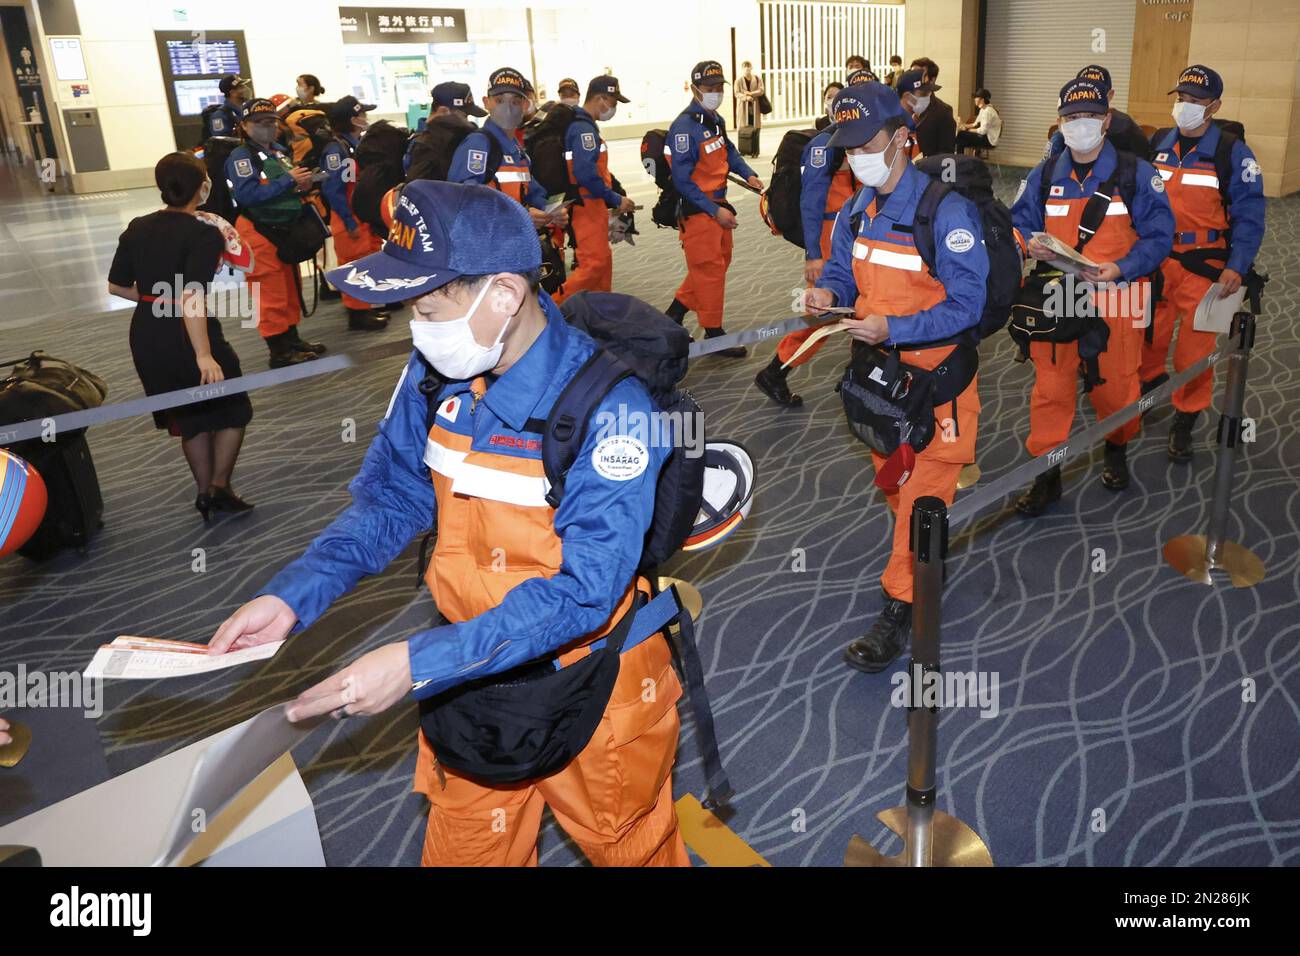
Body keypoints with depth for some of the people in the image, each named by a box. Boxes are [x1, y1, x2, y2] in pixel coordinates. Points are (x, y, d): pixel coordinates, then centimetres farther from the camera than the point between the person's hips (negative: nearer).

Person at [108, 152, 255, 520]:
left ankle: (204, 492, 27)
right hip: (187, 338, -7)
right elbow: (191, 298, -26)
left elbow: (116, 286, 9)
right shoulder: (205, 235, -16)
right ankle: (219, 487, 11)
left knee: (190, 416, 21)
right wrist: (204, 355, -29)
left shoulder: (137, 228, 4)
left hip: (145, 338, 7)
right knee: (233, 410, 15)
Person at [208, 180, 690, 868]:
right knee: (461, 849, 24)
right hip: (473, 669, 5)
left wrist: (419, 664, -34)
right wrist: (292, 596, -12)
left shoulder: (609, 410, -28)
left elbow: (583, 590, -29)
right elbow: (393, 495, 2)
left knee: (624, 846, 21)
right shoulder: (438, 370, -8)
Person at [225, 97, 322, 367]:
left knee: (290, 288, 16)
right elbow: (247, 194, -27)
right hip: (259, 233, -9)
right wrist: (288, 180, -25)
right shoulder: (241, 156, -12)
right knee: (271, 294, -6)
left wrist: (302, 186, 1)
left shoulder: (281, 152, 13)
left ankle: (292, 339, 28)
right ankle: (280, 351, 0)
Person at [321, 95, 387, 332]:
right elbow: (333, 189, -22)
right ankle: (357, 315, 3)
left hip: (365, 216, 9)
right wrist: (350, 222, -21)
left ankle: (365, 309, 25)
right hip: (351, 221, -9)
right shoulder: (336, 149, -17)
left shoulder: (360, 145, 12)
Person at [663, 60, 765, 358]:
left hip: (718, 205, 9)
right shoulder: (685, 126, -19)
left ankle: (676, 313, 29)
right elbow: (682, 180, -21)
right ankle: (714, 334, 9)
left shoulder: (716, 120, 9)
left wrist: (748, 174, 5)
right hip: (696, 210, -9)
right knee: (709, 268, -3)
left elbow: (728, 151, 25)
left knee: (720, 261, 17)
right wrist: (715, 211, -21)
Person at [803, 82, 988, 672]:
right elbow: (842, 268, 15)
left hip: (936, 367, -7)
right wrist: (827, 292, -9)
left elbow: (966, 305, -22)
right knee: (889, 472, 21)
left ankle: (901, 606, 4)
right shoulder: (856, 209, 3)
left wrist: (893, 329, -32)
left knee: (925, 484, -5)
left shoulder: (946, 210, -20)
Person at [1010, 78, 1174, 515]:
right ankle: (1046, 471, 13)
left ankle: (1116, 449, 39)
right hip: (1057, 298, 2)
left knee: (1114, 384, 10)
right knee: (1051, 385, 2)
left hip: (1115, 301, -2)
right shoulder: (1045, 174, 6)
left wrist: (1120, 269, -20)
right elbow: (1019, 220, 14)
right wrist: (1029, 242, -10)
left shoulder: (1137, 173, -4)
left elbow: (1158, 234, -4)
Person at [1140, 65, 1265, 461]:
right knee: (1147, 338, 12)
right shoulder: (1157, 144, 5)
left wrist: (1237, 267, -18)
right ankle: (1149, 385, 39)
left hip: (1204, 267, -3)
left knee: (1195, 348, 0)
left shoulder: (1233, 152, -7)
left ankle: (1185, 421, 15)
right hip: (1155, 260, 3)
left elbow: (1249, 215, -6)